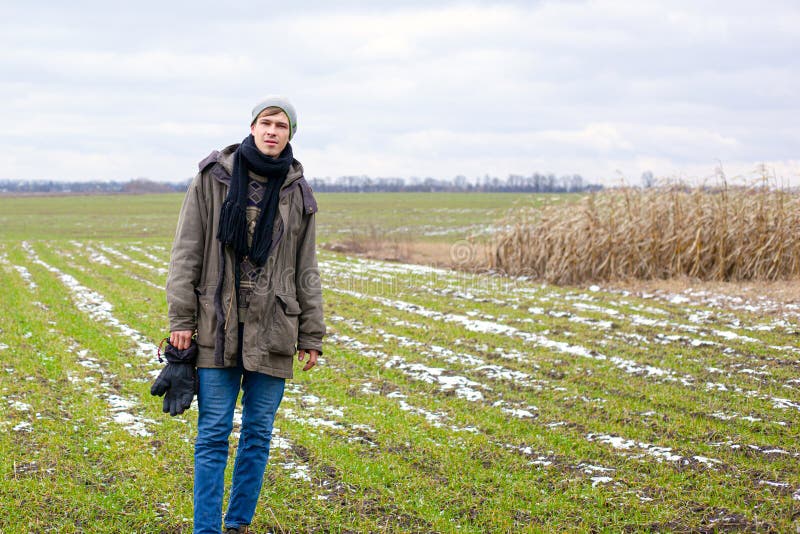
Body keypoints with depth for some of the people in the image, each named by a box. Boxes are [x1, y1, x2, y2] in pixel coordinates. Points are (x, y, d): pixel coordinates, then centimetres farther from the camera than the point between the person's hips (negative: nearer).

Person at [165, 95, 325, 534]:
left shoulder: (297, 192, 6)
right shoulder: (214, 177, 0)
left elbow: (305, 270, 10)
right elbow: (186, 251, -1)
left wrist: (311, 335, 7)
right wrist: (181, 318, -7)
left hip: (272, 331, 2)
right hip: (217, 327, -2)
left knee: (258, 434, 8)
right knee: (213, 434, -1)